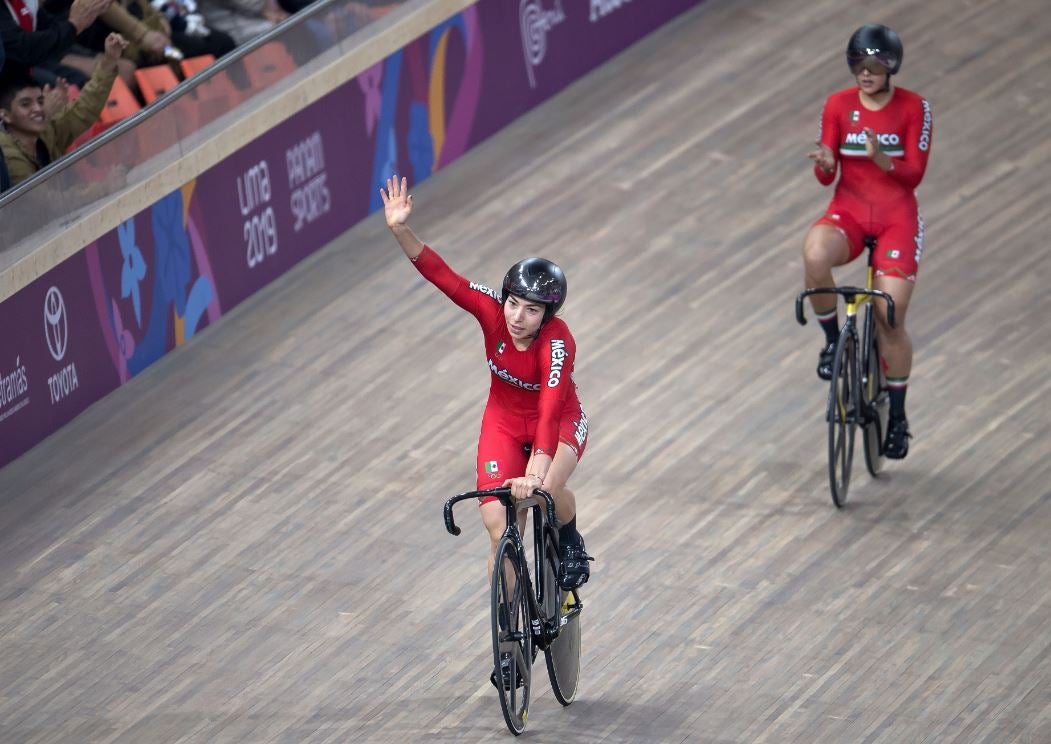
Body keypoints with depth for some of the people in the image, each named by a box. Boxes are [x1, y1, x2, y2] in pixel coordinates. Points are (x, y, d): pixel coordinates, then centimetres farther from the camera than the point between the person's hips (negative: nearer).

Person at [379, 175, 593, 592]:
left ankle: (570, 542, 2)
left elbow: (550, 411, -45)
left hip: (559, 422, -3)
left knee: (548, 491, -33)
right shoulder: (492, 312, -24)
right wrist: (400, 230, -43)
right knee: (500, 532, -9)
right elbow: (441, 275, -29)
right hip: (504, 421, 3)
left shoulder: (557, 343, -34)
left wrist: (536, 472, -57)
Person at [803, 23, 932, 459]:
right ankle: (832, 338, -10)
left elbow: (914, 175, -8)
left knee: (890, 318, -9)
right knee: (815, 256, -35)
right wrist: (825, 163, -24)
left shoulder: (913, 109, -5)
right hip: (849, 212, 1)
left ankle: (897, 416, 10)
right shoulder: (838, 106, 0)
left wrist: (881, 159, -27)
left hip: (897, 218, -1)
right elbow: (825, 178, 0)